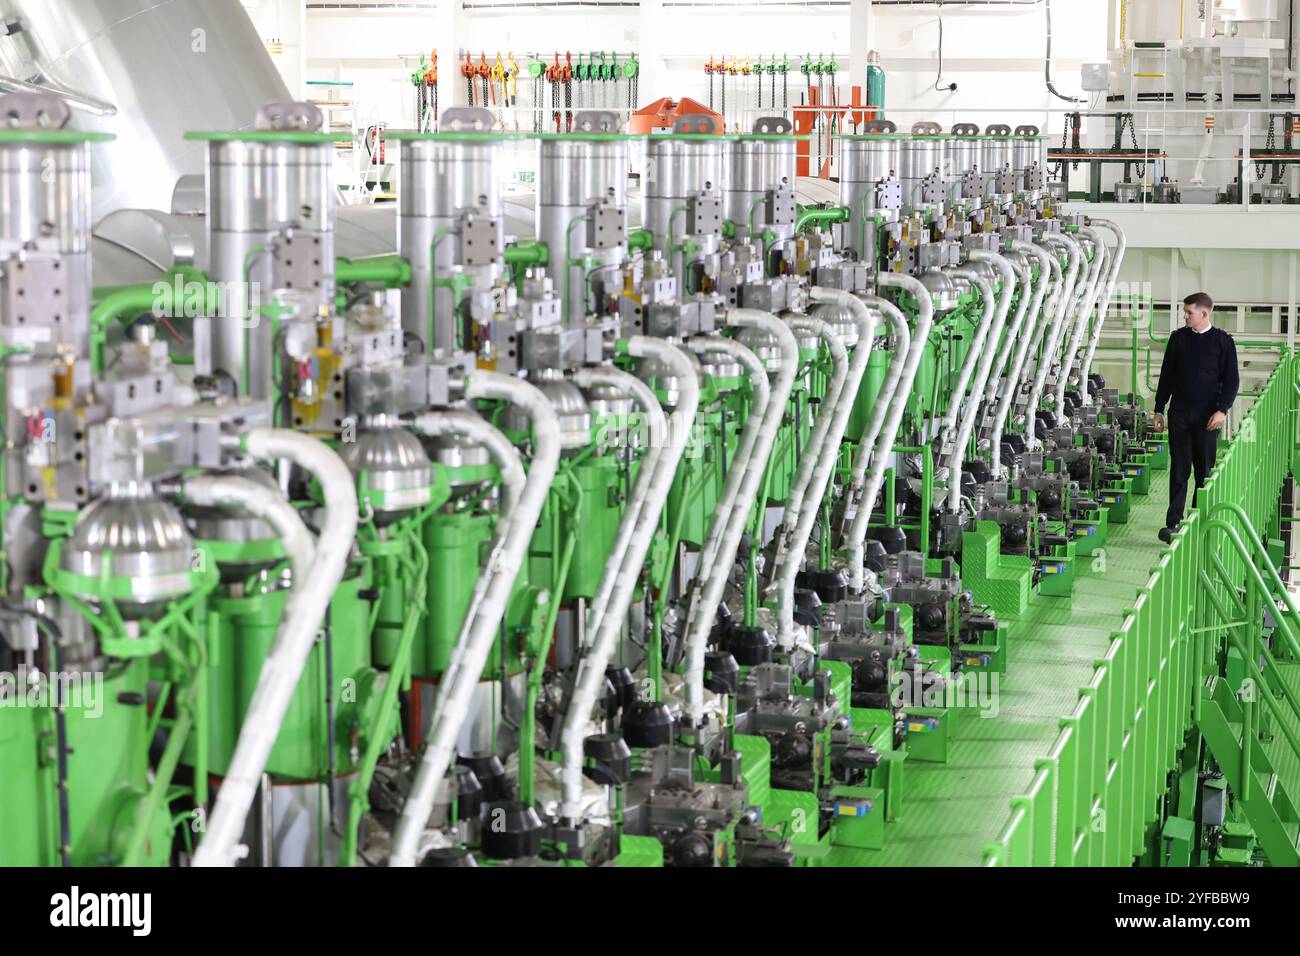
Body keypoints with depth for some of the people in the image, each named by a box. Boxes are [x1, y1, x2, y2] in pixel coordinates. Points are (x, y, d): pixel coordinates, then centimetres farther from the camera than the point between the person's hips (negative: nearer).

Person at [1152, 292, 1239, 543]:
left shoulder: (1222, 341, -1)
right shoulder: (1178, 338, 7)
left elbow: (1231, 380, 0)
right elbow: (1166, 376, 13)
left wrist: (1222, 410, -13)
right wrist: (1159, 410, 9)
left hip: (1207, 416, -2)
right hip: (1179, 414, 2)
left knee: (1205, 470, 3)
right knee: (1179, 470, -1)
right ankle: (1173, 522, -1)